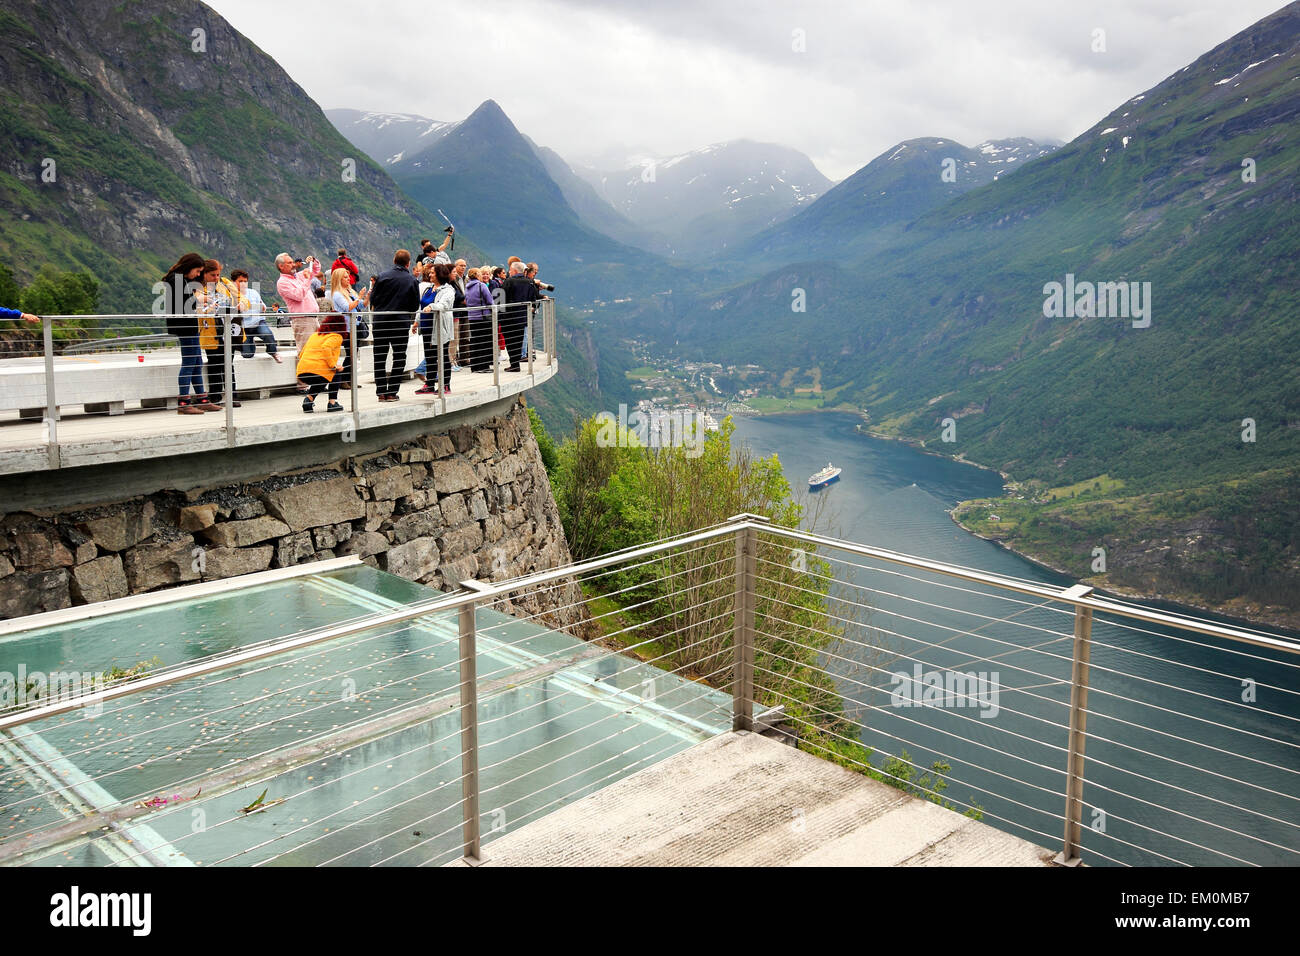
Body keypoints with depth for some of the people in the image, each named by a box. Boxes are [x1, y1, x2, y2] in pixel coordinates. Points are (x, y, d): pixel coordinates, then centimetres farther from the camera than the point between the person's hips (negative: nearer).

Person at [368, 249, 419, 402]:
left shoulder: (383, 277, -1)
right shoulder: (413, 281, -1)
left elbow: (373, 300, 3)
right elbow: (415, 306, 3)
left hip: (381, 322, 1)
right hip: (401, 323, -1)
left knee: (379, 357, 9)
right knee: (399, 358, 9)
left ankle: (381, 392, 7)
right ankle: (392, 392, 5)